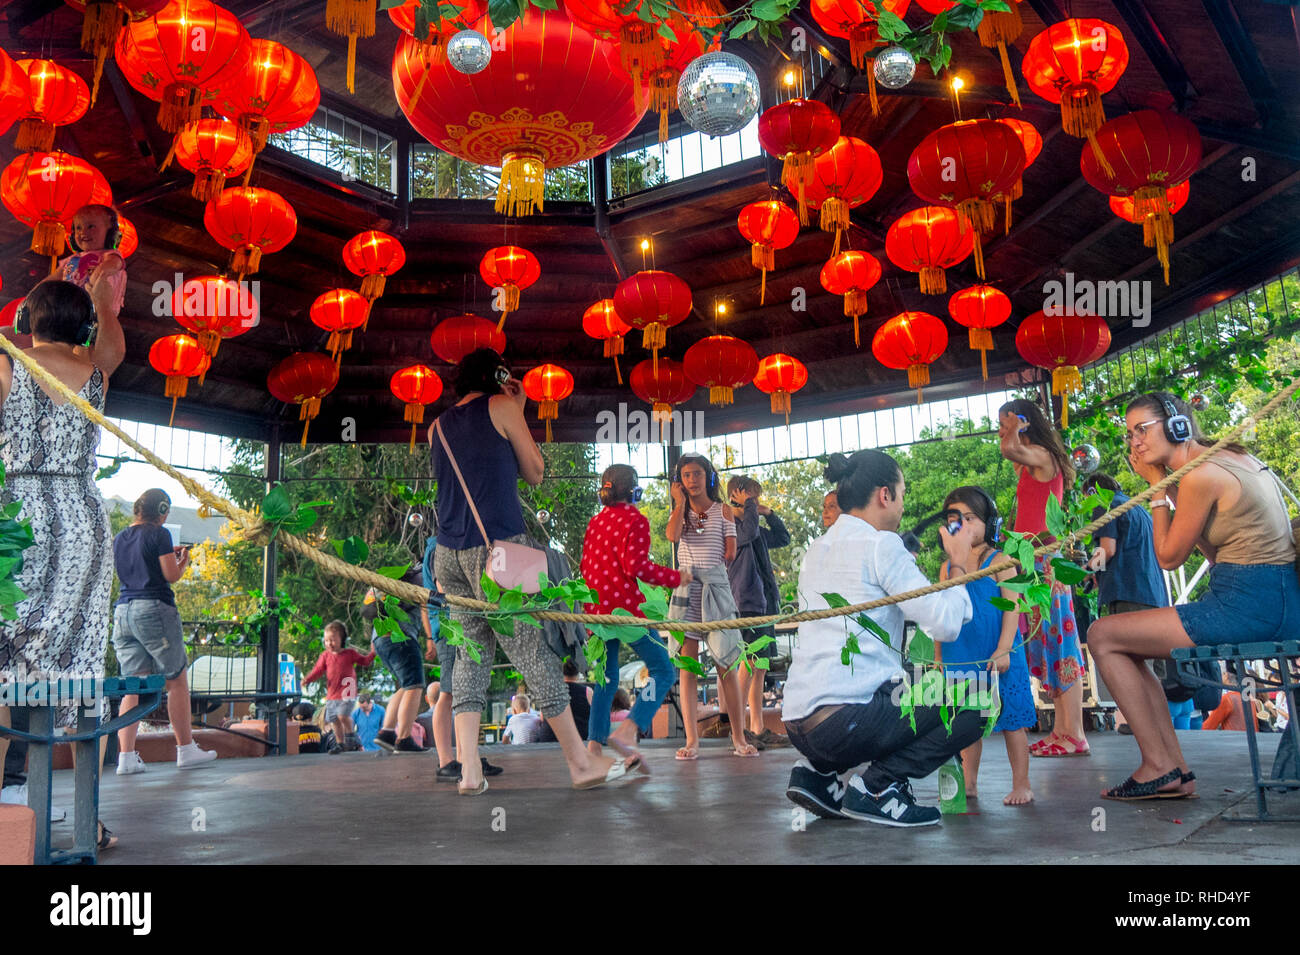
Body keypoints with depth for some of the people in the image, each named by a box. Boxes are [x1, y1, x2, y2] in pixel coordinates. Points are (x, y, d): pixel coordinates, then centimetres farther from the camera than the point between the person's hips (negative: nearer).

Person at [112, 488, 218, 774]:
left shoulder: (119, 538, 15)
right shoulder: (159, 534, -6)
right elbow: (172, 575, -9)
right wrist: (184, 559, 11)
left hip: (123, 611, 7)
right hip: (154, 611, -7)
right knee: (177, 682, 4)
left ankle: (126, 757, -2)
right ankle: (186, 750, 9)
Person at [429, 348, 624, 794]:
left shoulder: (438, 427, 19)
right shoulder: (501, 406, 3)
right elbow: (535, 473, 9)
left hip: (449, 552, 6)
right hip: (496, 547, -6)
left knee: (471, 652, 9)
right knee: (533, 649, -3)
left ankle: (469, 770, 3)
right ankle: (580, 761, 4)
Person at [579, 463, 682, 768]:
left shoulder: (594, 522, 16)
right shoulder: (635, 520, -6)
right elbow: (637, 566, -16)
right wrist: (676, 577, -5)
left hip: (596, 608, 8)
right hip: (626, 606, -8)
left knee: (606, 679, 14)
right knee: (663, 671, -2)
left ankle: (594, 745, 6)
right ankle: (627, 732, -19)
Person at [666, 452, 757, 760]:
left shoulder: (723, 511, 8)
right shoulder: (679, 512, 13)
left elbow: (730, 553, 2)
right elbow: (672, 535, -10)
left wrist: (707, 563, 7)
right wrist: (681, 502, -1)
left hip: (716, 585, -1)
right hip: (686, 587, 2)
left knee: (726, 664, -3)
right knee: (687, 664, -3)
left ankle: (738, 736, 5)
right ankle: (692, 739, 0)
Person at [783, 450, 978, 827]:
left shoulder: (817, 549, 18)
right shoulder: (880, 544, -5)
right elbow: (946, 624, -10)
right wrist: (960, 565, 8)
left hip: (798, 724, 9)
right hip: (845, 720, -9)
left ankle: (817, 772, 14)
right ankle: (875, 785, -6)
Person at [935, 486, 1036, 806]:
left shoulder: (999, 561, -3)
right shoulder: (948, 567, 10)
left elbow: (1012, 607, -8)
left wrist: (1003, 650, -16)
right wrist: (939, 656, 13)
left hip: (996, 659, -4)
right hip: (960, 659, 5)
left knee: (1011, 720, 1)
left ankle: (1021, 785, 9)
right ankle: (968, 783, 19)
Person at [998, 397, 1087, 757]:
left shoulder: (1041, 455, -10)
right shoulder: (1032, 463, 19)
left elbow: (1010, 449, -30)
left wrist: (1017, 427, -13)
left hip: (1045, 558, -10)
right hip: (1034, 558, 10)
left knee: (1057, 640, -9)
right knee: (1047, 645, 8)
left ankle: (1074, 735, -7)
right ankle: (1061, 729, 11)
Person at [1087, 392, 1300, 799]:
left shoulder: (1199, 475, -16)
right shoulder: (1234, 458, 14)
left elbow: (1169, 557, -6)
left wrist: (1157, 485, -1)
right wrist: (1170, 492, 12)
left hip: (1250, 605, -10)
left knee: (1103, 636, -3)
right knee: (1126, 647, 20)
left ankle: (1159, 766, 3)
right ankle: (1176, 771, 16)